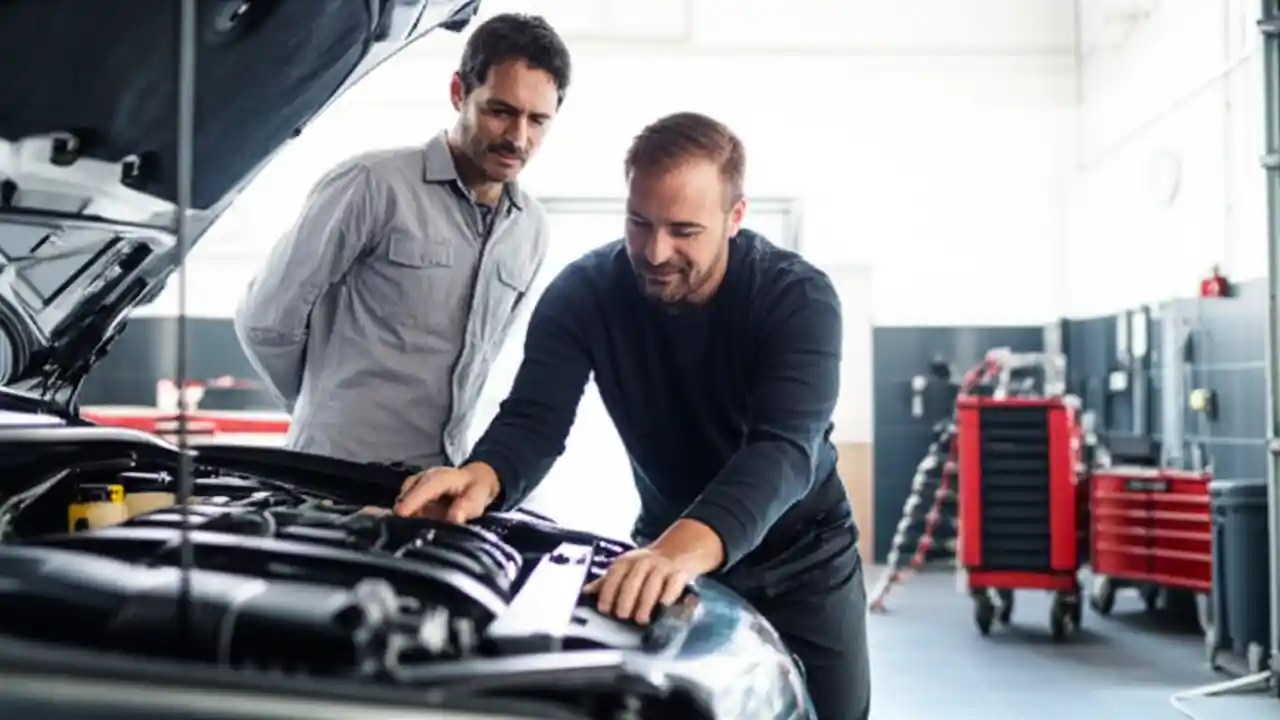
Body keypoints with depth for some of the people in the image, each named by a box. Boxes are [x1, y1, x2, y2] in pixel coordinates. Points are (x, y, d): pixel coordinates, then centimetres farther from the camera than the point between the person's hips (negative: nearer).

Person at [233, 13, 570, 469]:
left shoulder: (531, 229, 8)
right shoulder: (374, 185, -12)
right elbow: (266, 321, -7)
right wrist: (325, 412, 6)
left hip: (444, 482, 6)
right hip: (340, 473, -6)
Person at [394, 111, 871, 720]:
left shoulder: (798, 297, -24)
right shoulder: (584, 293, -16)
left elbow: (784, 447, -39)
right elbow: (534, 420, -24)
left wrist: (687, 547, -59)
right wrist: (482, 477, -50)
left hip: (801, 562, -1)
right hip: (666, 554, 1)